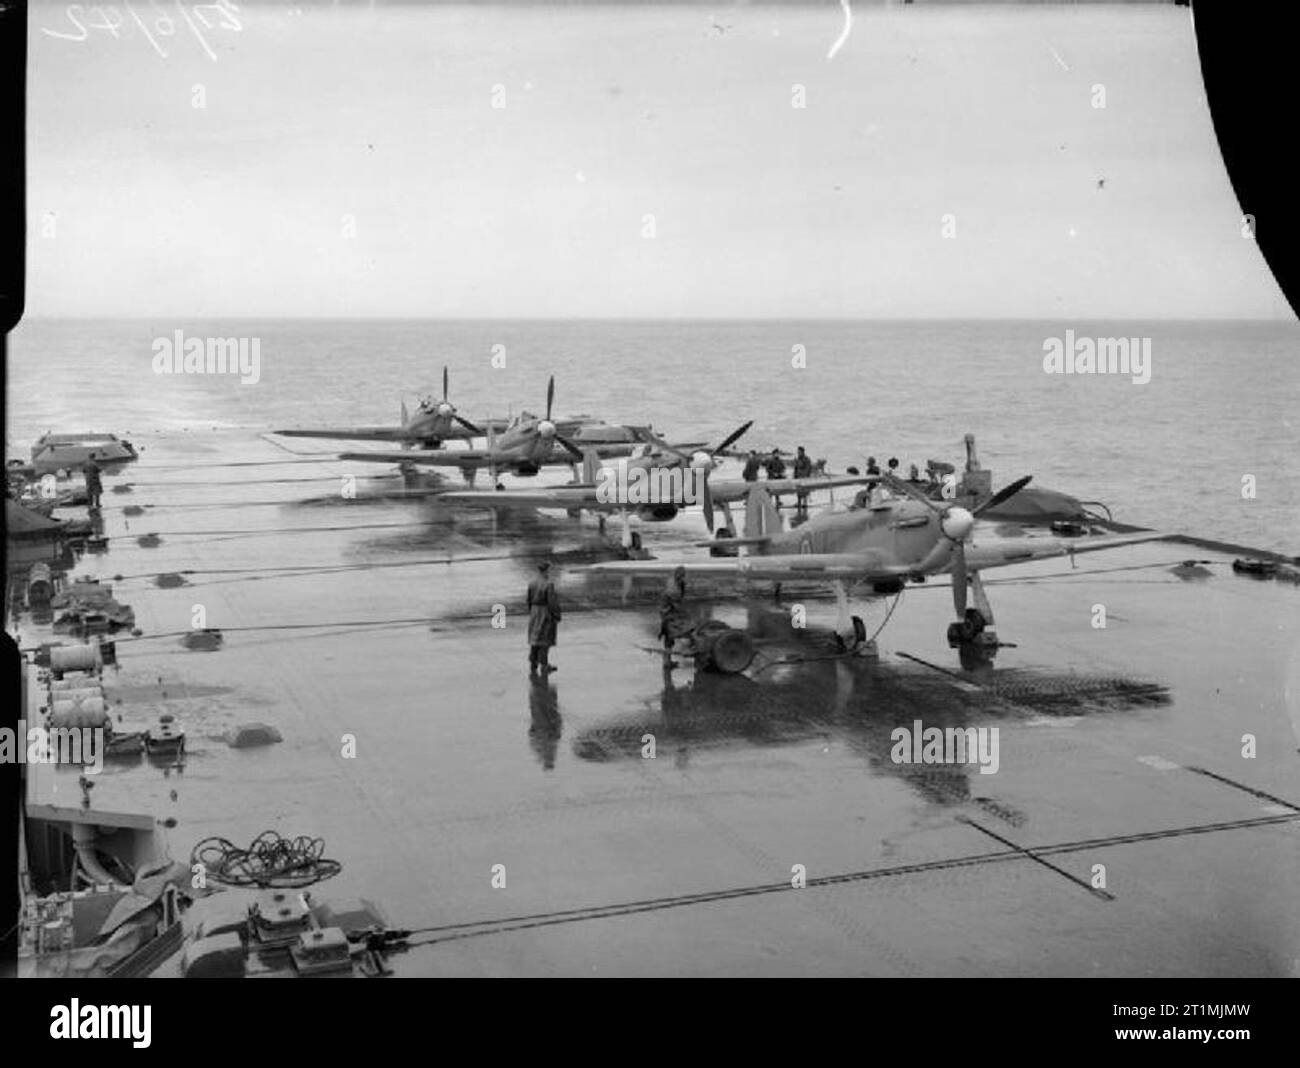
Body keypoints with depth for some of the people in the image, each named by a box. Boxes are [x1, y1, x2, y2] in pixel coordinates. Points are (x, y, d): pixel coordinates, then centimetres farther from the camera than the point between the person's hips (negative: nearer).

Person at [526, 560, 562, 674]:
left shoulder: (532, 584, 0)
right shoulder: (549, 585, -19)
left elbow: (529, 601, 8)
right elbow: (552, 603, -19)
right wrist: (556, 617, -11)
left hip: (534, 615, 6)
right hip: (546, 614, -6)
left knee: (534, 640, 12)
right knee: (544, 641, 3)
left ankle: (533, 666, 16)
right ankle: (543, 666, 9)